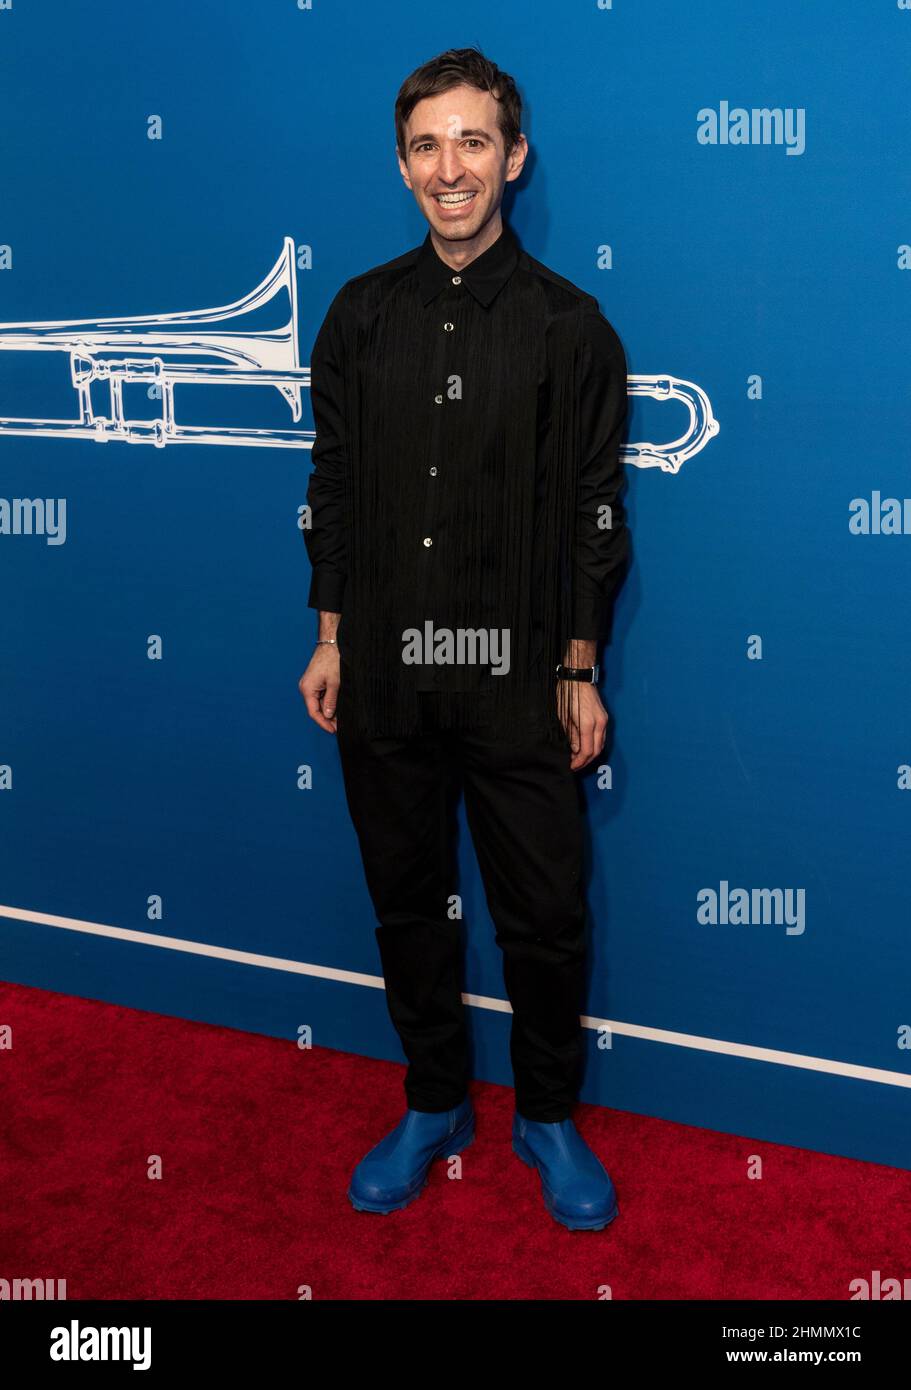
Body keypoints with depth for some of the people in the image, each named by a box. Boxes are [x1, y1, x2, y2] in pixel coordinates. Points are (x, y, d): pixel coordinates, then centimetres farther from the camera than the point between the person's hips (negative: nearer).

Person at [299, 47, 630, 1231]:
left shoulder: (568, 324, -2)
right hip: (384, 677, 3)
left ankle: (549, 1119, 31)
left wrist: (580, 670, -4)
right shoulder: (362, 314, 6)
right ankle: (435, 1107, 35)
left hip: (516, 682, -2)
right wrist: (333, 640, 6)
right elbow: (334, 486, 9)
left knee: (544, 920, 7)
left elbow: (593, 511, -2)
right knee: (407, 907, 14)